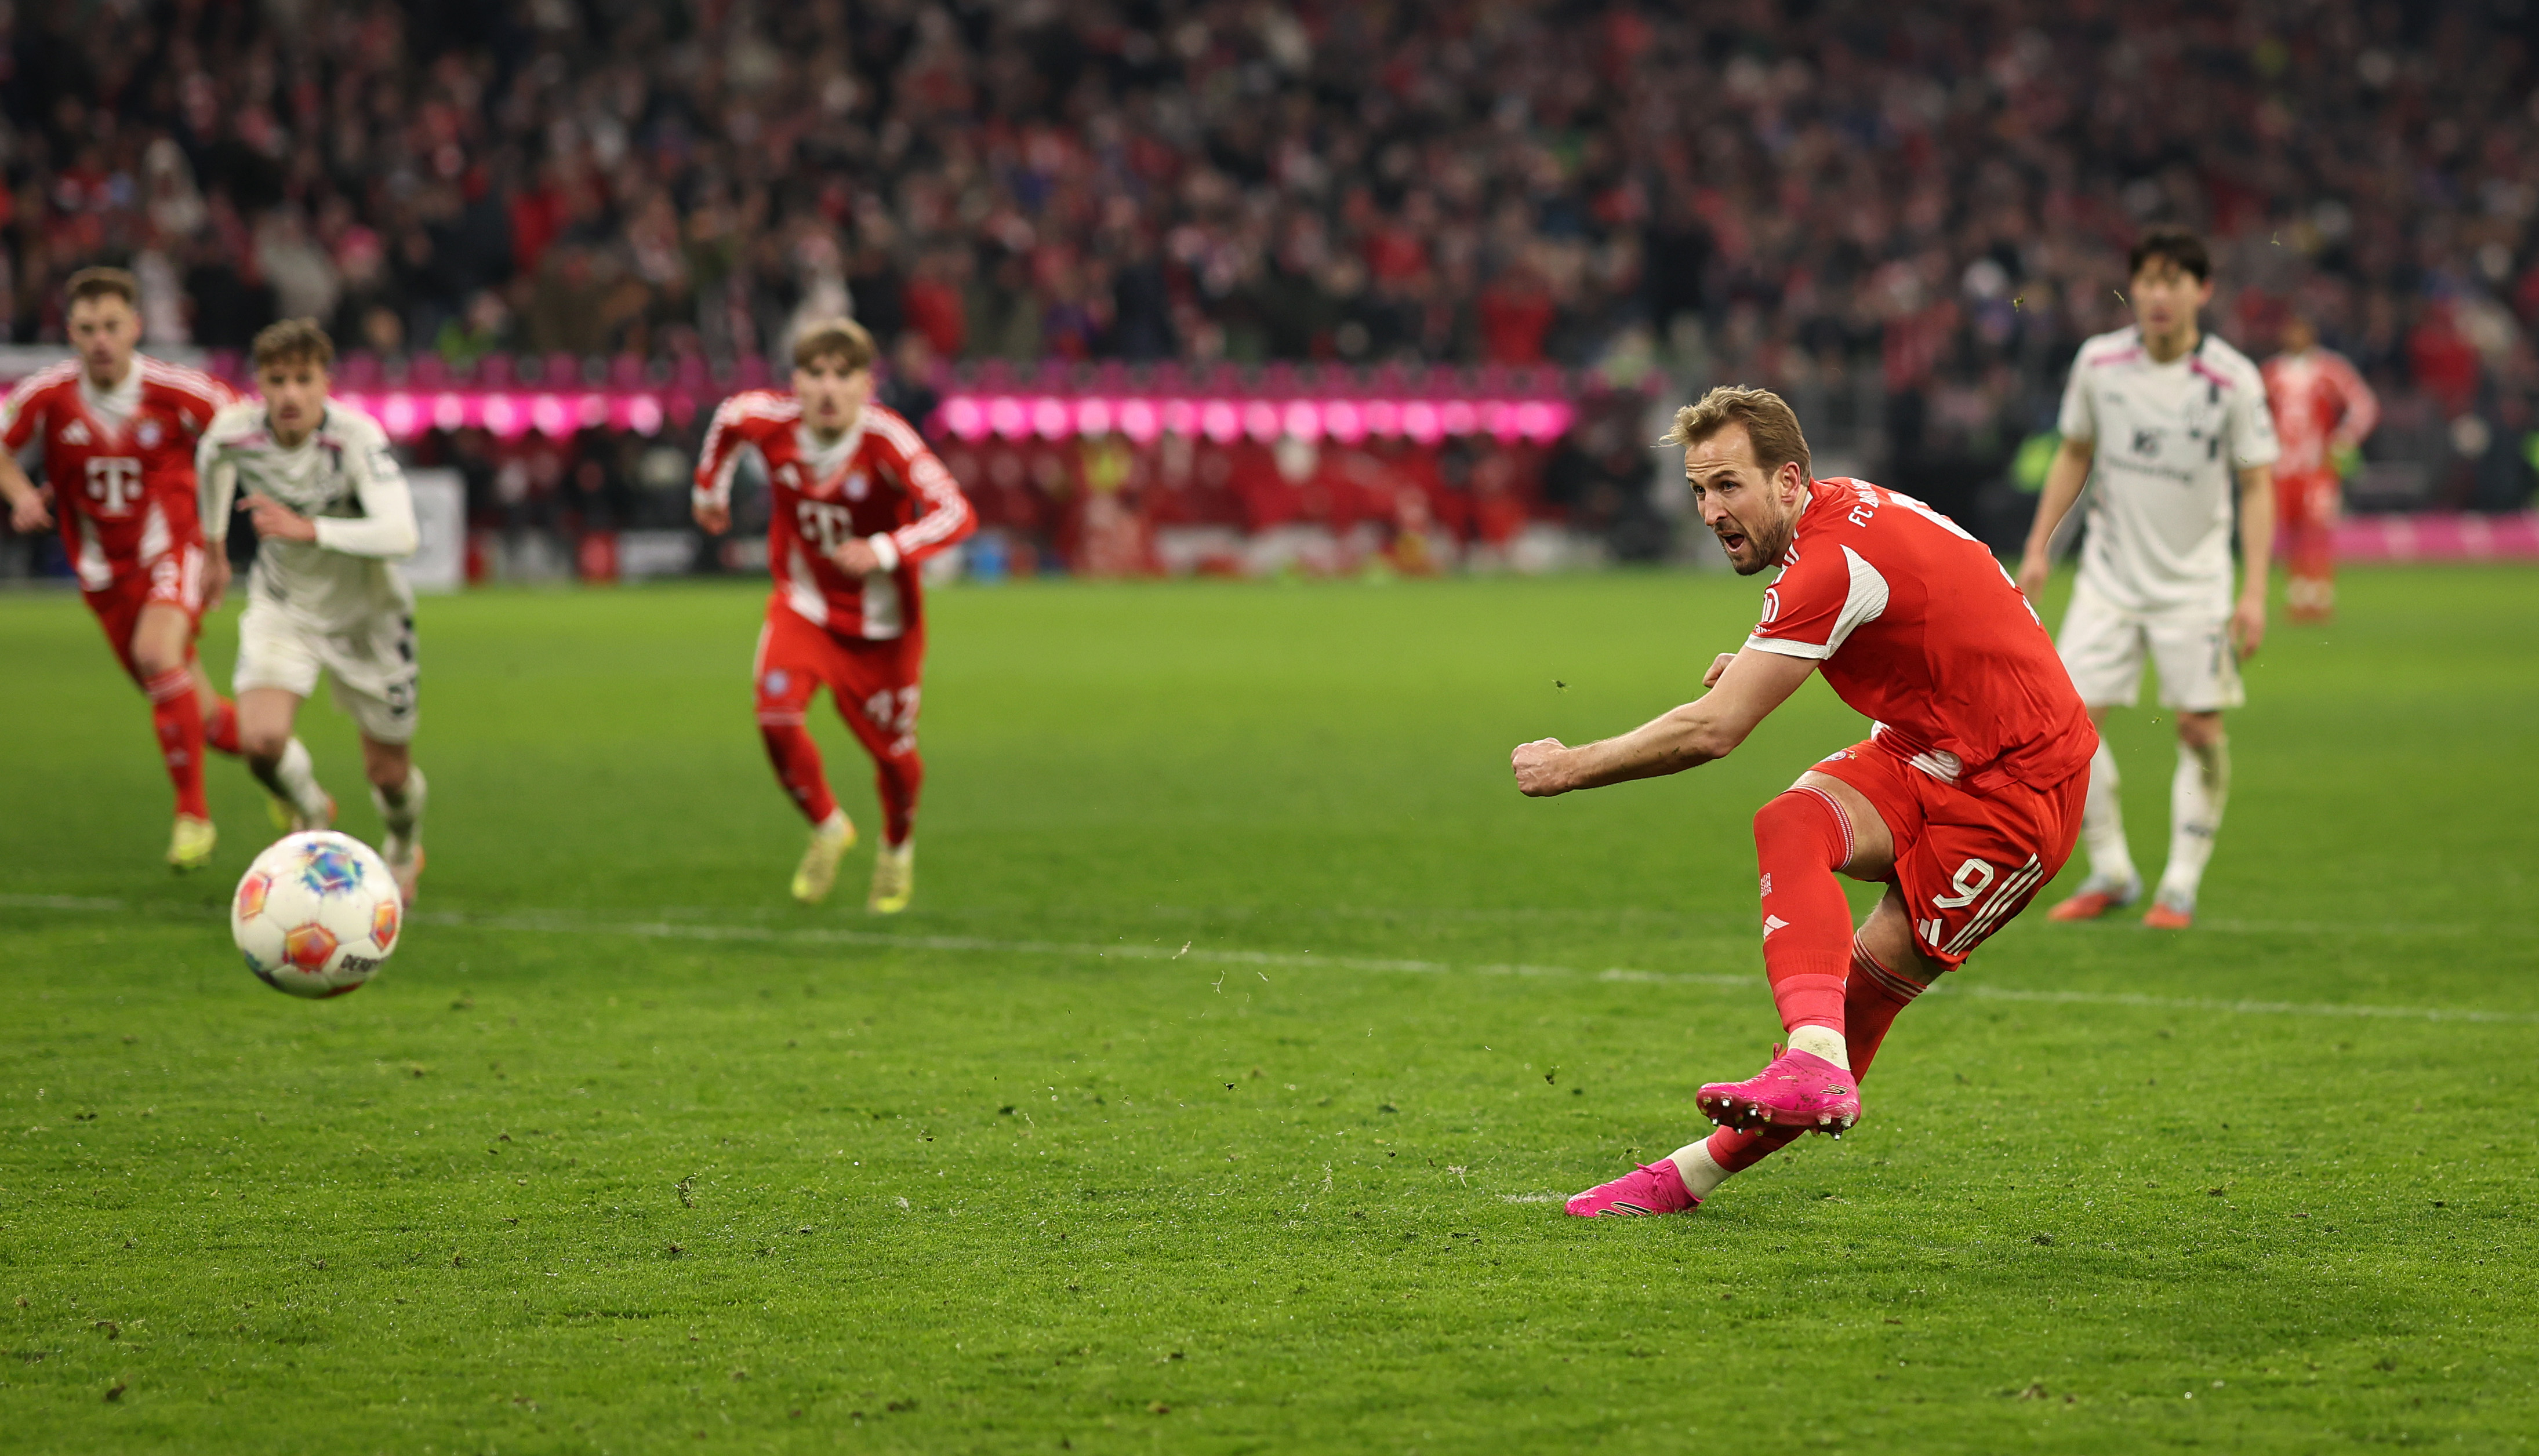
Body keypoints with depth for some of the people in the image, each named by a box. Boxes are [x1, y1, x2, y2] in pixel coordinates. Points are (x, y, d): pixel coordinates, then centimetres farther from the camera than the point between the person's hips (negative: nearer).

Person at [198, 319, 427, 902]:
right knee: (261, 740, -23)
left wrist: (309, 529, -53)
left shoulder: (357, 437, -30)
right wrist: (213, 542, 22)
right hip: (282, 608, 2)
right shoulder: (234, 432, -18)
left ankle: (404, 851, 46)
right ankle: (309, 813, 14)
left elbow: (401, 533, -43)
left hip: (365, 613, -2)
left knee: (388, 771, 8)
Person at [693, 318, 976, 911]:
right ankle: (827, 828, 6)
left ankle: (897, 847, 42)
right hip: (802, 606, 2)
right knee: (777, 715, -22)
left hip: (882, 624, -2)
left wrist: (886, 551, -50)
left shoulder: (885, 439, -28)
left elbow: (956, 514, -37)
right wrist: (710, 488, 18)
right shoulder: (770, 421, -17)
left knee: (892, 752, 7)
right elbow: (730, 418, 9)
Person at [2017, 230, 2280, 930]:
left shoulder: (2233, 379, -11)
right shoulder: (2098, 362, -5)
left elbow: (2257, 485, -5)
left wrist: (2255, 590, -12)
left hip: (2195, 583, -2)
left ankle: (2181, 886, 7)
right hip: (2110, 576, 2)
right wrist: (2039, 545, 6)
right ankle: (2111, 873, 8)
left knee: (2201, 728, -6)